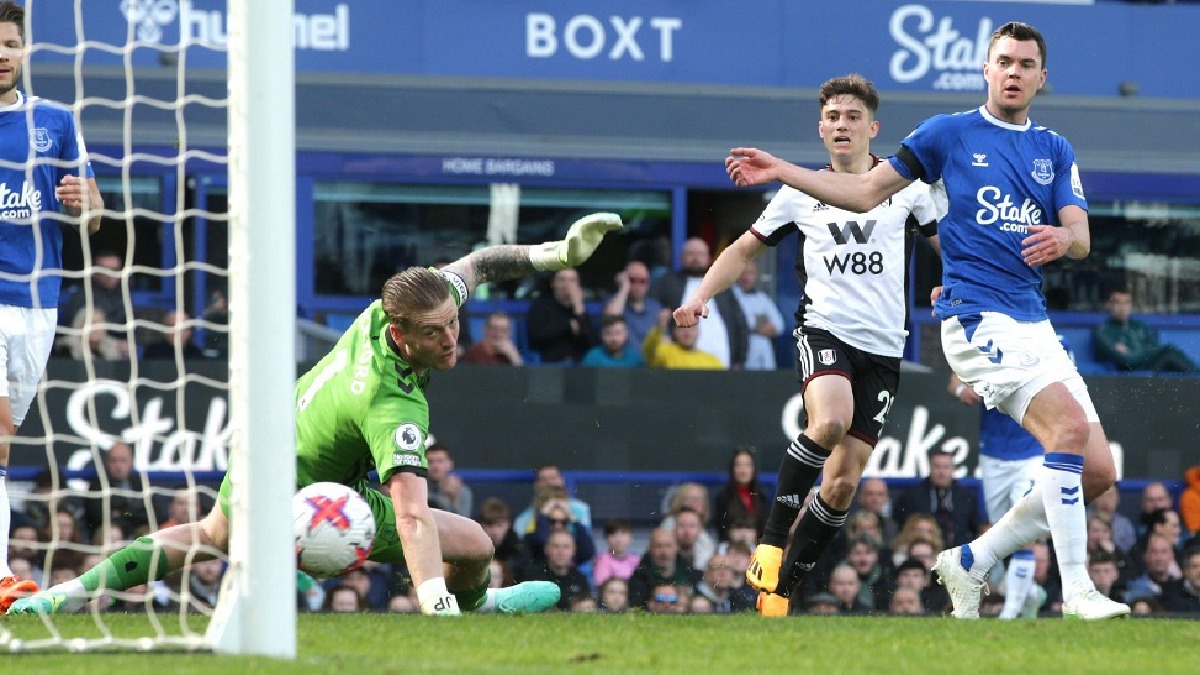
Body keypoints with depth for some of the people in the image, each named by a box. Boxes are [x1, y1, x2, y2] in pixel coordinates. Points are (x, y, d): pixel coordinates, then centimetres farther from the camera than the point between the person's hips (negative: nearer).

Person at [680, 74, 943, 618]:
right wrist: (700, 296, 5)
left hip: (882, 348, 1)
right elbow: (746, 249, 19)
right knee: (829, 421, -34)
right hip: (824, 328, -1)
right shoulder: (802, 192, 9)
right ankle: (772, 538, -22)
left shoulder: (903, 182, 8)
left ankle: (780, 590, 8)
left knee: (842, 483, -3)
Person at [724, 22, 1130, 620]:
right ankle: (1076, 591, -27)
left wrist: (1063, 236, -19)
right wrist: (779, 171, 0)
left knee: (1097, 472, -2)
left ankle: (970, 562, 11)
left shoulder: (1055, 150, 16)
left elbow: (1081, 236, 5)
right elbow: (866, 192, 9)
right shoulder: (951, 133, 5)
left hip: (1035, 321, 6)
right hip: (977, 317, -6)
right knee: (1068, 422, -27)